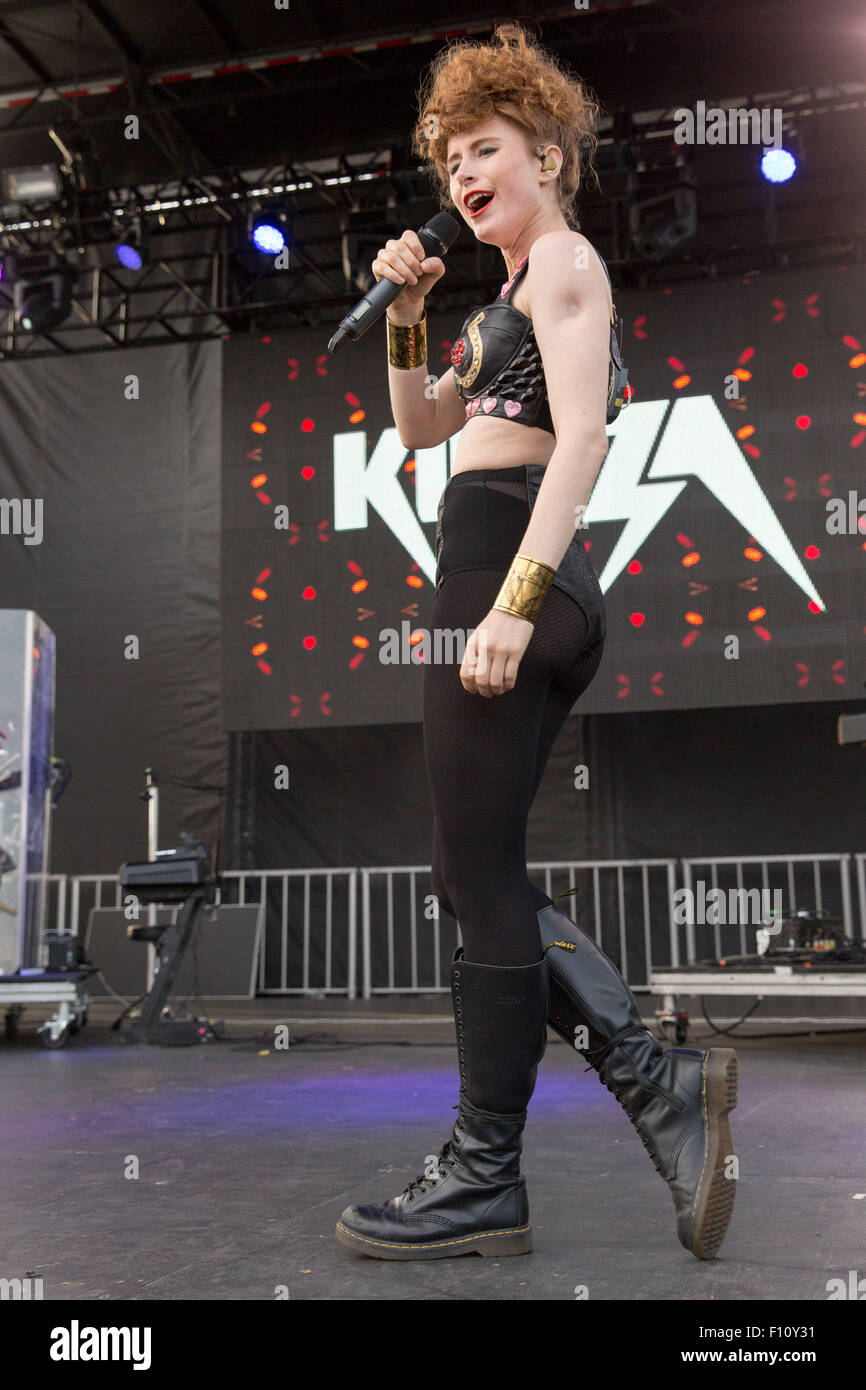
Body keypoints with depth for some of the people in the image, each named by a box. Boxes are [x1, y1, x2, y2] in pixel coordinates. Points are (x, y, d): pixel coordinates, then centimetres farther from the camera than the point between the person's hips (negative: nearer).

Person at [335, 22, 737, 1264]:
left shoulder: (561, 256, 1)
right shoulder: (519, 292, 29)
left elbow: (582, 440, -14)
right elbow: (422, 429, 32)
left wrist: (513, 600, -24)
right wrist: (406, 318, 18)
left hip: (508, 560, -10)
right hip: (525, 588, 10)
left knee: (480, 877, -6)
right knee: (475, 878, 8)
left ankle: (487, 1179, 4)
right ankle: (662, 1083, 6)